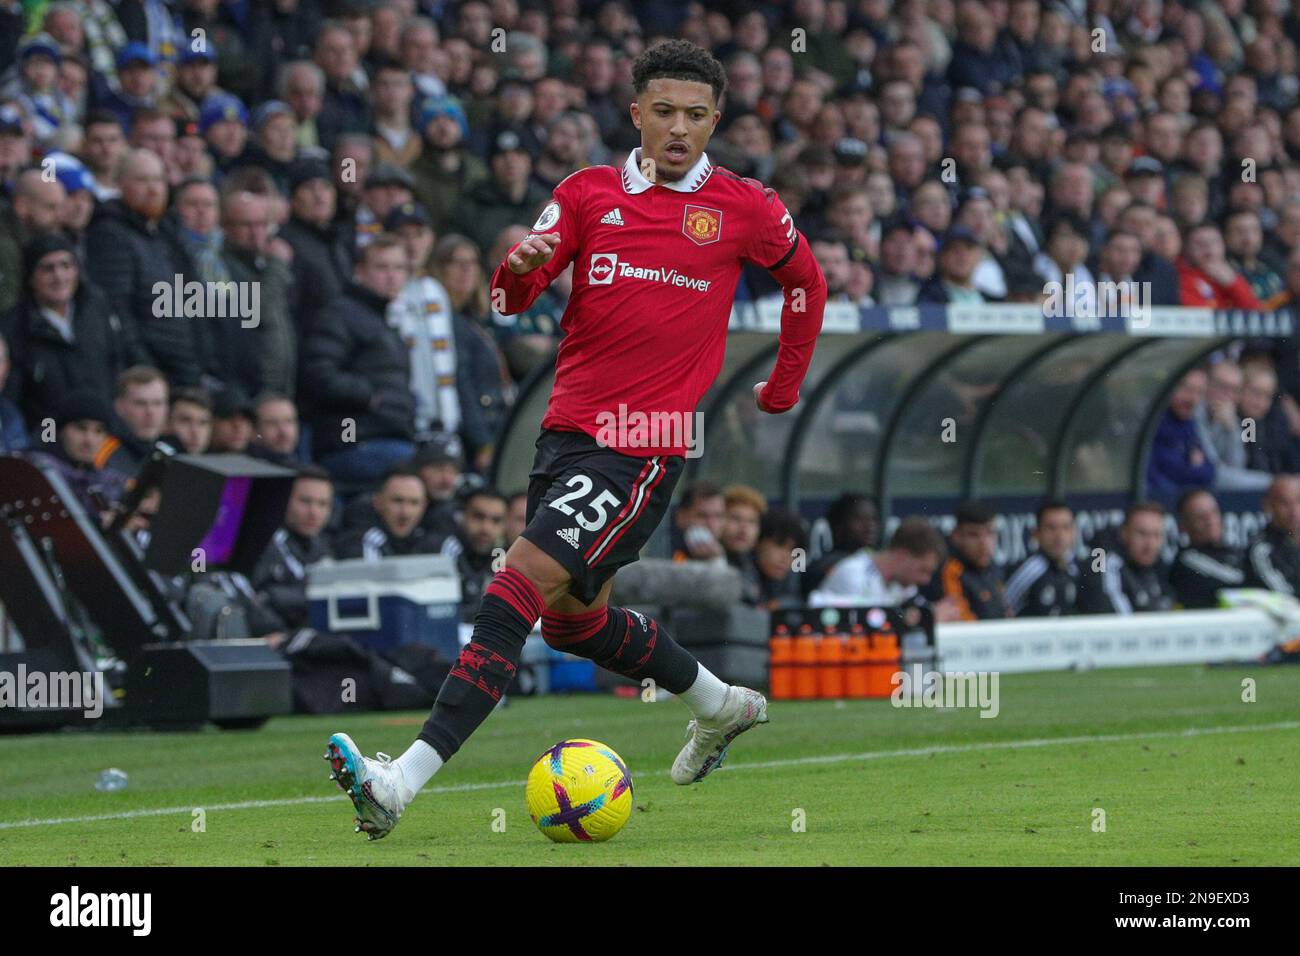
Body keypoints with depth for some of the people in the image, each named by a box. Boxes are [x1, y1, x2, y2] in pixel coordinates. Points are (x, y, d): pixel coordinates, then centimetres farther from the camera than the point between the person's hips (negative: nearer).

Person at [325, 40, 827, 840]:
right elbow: (516, 296, 1)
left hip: (644, 448, -6)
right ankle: (721, 706, 43)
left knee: (521, 585, -19)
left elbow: (806, 282, 20)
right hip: (569, 427, 6)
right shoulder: (589, 194, 8)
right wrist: (519, 269, -22)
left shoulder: (744, 208, 2)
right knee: (571, 617, 18)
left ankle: (404, 783, -27)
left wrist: (783, 389, 22)